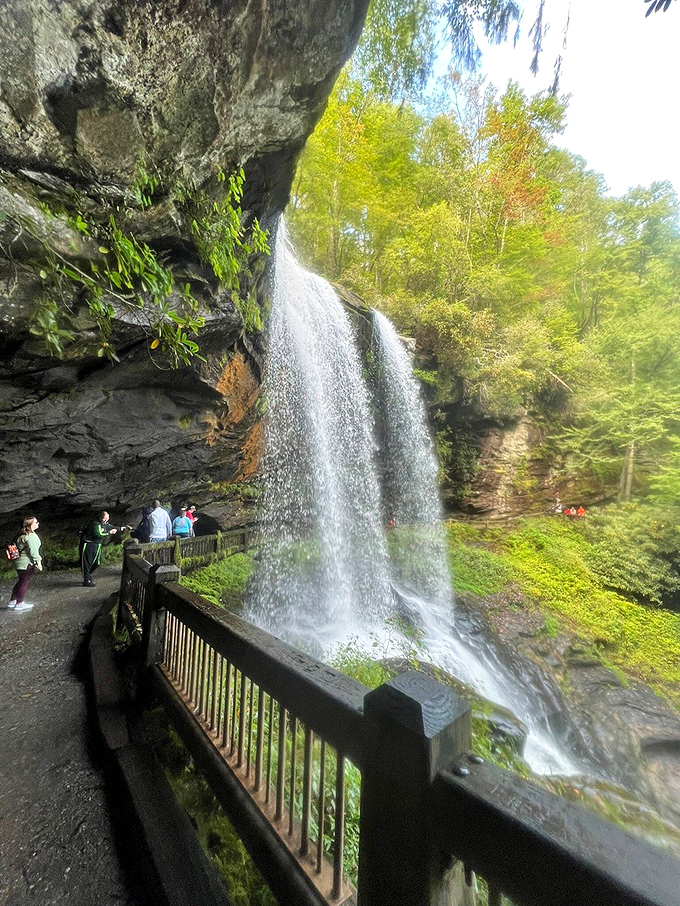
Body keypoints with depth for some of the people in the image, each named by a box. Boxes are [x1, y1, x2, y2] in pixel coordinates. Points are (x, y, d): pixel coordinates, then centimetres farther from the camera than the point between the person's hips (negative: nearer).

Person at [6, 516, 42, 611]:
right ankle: (19, 604, 5)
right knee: (24, 583, 0)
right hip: (27, 563, -9)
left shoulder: (23, 535, 13)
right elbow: (33, 550, -22)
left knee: (20, 582, 19)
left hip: (20, 562, 9)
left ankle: (12, 602, 27)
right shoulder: (31, 536, -18)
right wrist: (38, 562, -17)